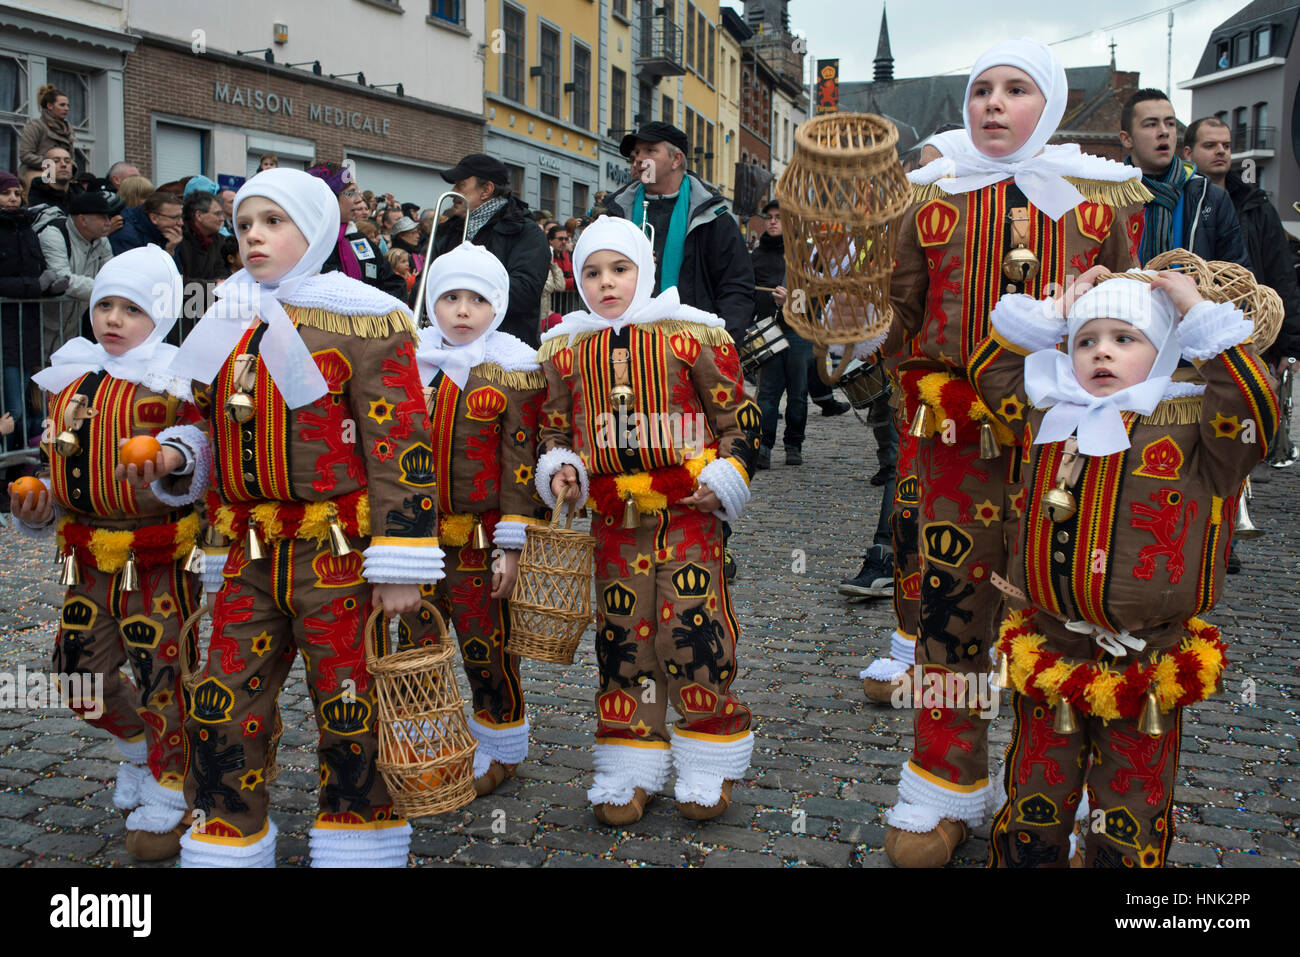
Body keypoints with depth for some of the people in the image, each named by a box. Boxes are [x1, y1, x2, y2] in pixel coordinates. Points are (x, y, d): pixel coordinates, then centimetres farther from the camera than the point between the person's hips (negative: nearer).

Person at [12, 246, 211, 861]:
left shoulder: (174, 382, -9)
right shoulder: (68, 379, 11)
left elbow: (195, 446, -22)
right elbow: (58, 459, 20)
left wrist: (168, 461, -43)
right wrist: (35, 506, 3)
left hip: (160, 556, -6)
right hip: (89, 555, 7)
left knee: (163, 674, 0)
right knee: (79, 670, 14)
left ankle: (167, 799, 17)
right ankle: (138, 744, 41)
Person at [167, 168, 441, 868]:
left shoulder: (361, 320, -7)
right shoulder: (224, 327, 14)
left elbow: (402, 442, -12)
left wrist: (401, 565, -15)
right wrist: (217, 549, 19)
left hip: (339, 554, -6)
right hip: (250, 554, 6)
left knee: (349, 709, 5)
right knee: (221, 709, 7)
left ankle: (358, 845, 24)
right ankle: (223, 847, 25)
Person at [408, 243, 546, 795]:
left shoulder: (513, 369, -5)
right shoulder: (410, 362, 7)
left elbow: (520, 460, -8)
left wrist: (512, 543, -12)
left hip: (480, 535, -4)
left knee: (485, 645, 4)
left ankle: (500, 749, 25)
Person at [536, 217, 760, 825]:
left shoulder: (694, 334, -1)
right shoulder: (563, 349, 7)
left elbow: (739, 414, 4)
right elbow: (554, 426, 17)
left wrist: (726, 477, -7)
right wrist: (558, 468, -2)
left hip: (689, 511, -3)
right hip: (613, 518, 3)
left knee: (693, 631, -4)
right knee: (621, 638, 7)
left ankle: (710, 765, 16)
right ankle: (629, 769, 22)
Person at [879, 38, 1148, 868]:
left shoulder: (1105, 195, 7)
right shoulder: (932, 198, 7)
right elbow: (900, 320, 7)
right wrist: (941, 399, -9)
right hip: (958, 444, 0)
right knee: (949, 610, 4)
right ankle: (945, 794, 19)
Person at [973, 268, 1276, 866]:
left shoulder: (1190, 426, -6)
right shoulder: (1048, 416, 5)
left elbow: (1256, 408, -24)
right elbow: (989, 367, 17)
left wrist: (1200, 316, -16)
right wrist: (1054, 312, 9)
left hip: (1144, 669, -3)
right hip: (1048, 658, 3)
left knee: (1129, 826, 13)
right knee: (1035, 803, 18)